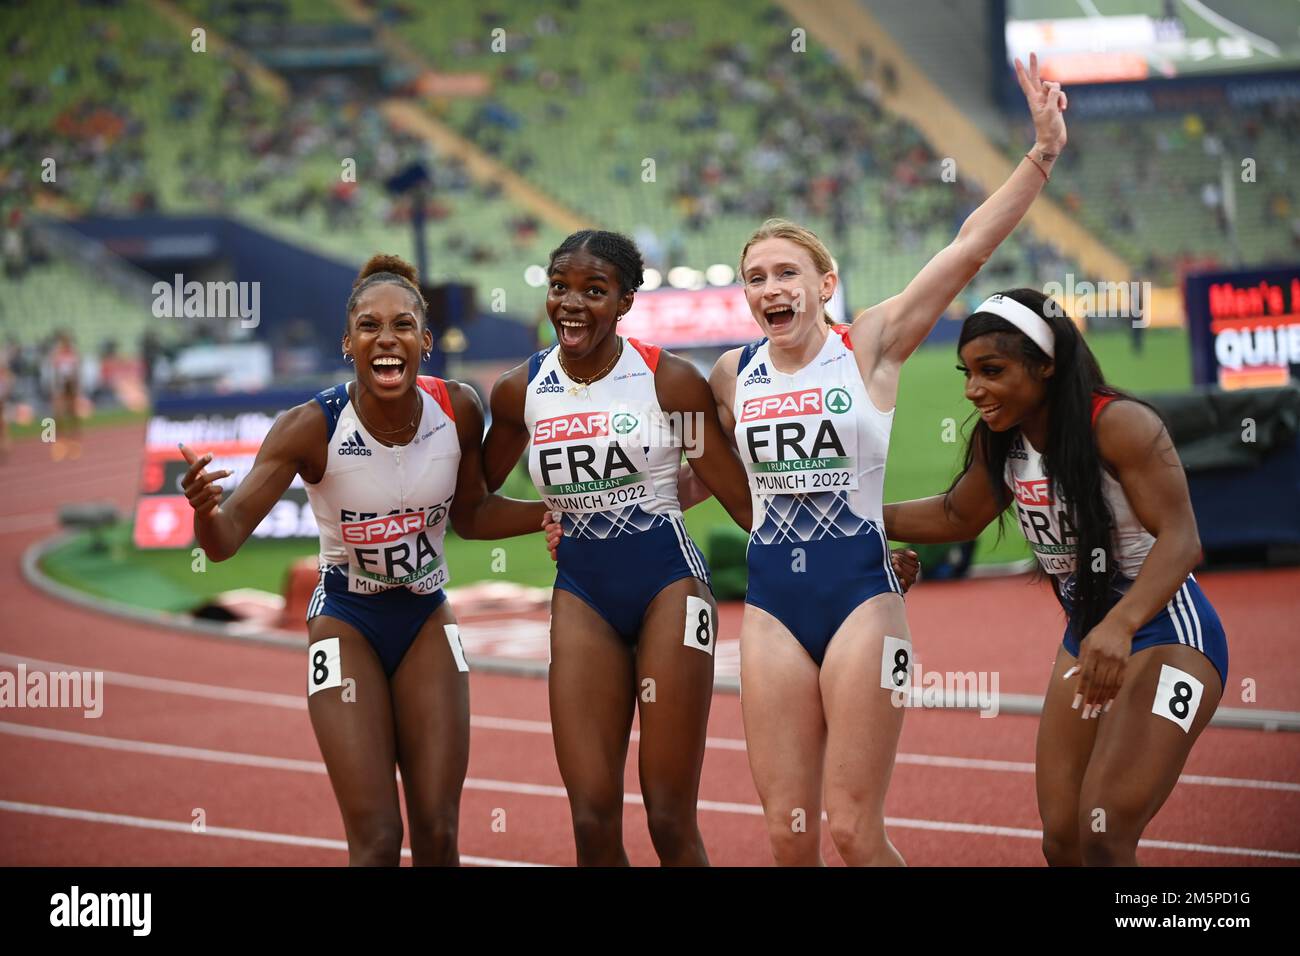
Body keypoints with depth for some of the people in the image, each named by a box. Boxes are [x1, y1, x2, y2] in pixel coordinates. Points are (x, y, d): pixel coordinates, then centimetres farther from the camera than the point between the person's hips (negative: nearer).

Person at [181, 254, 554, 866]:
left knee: (437, 835, 2)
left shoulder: (459, 410, -11)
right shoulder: (313, 427, -21)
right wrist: (206, 511, -47)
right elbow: (229, 536, -25)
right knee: (376, 842, -10)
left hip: (427, 620, 3)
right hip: (347, 623, -3)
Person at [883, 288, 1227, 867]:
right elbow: (956, 517, 20)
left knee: (1104, 841, -19)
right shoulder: (999, 441, 1)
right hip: (1087, 639, 8)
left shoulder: (1120, 425, -21)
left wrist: (1119, 626, -43)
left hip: (1165, 634, -8)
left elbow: (1179, 540, -28)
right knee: (1062, 842, 5)